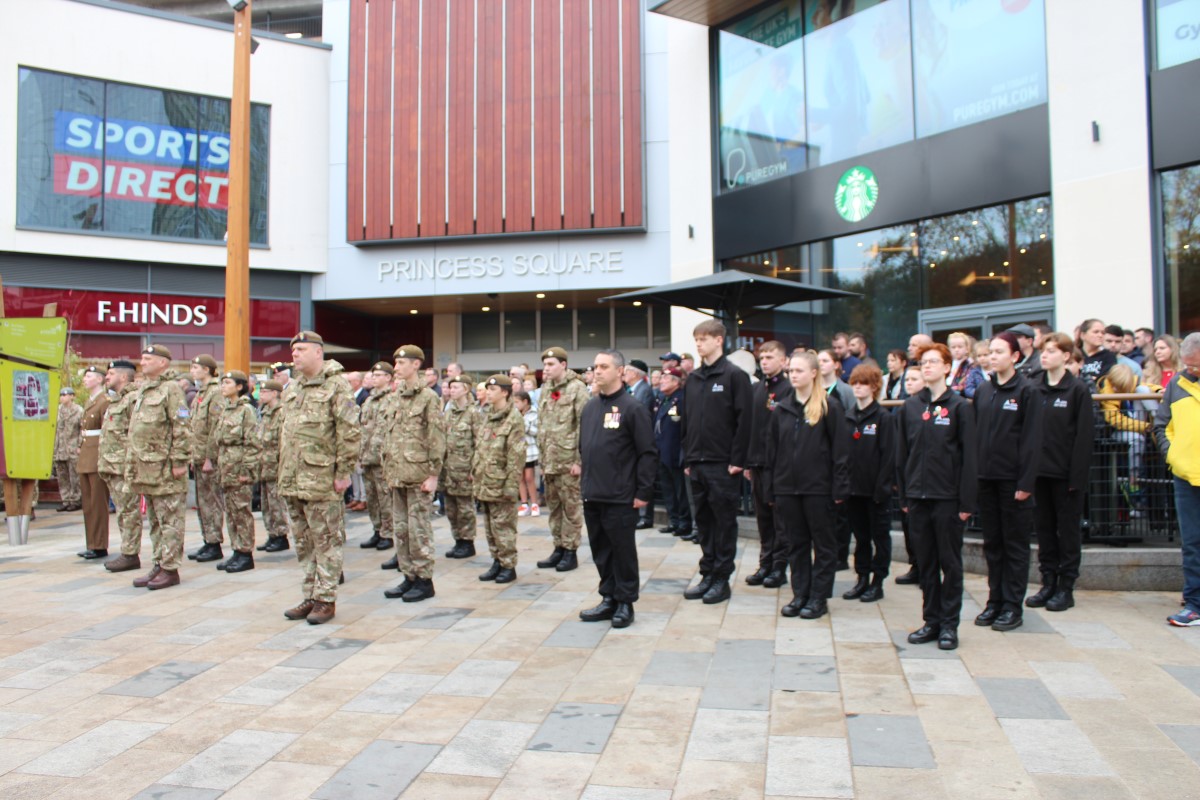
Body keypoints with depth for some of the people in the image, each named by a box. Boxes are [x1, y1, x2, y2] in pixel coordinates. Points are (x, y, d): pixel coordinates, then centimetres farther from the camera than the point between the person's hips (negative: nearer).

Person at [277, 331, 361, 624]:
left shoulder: (336, 386, -8)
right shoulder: (291, 389, 15)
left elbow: (350, 433, -13)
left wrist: (343, 472, -15)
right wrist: (284, 472, 16)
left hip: (321, 480, -8)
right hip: (292, 481, 8)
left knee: (326, 541, 1)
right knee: (304, 542, 14)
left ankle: (325, 599, 10)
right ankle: (310, 597, 24)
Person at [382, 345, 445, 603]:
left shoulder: (428, 397, -8)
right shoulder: (394, 397, 13)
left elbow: (437, 438, -10)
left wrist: (433, 475, -13)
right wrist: (387, 469, 15)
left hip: (417, 473, -7)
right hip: (397, 473, 7)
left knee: (418, 528, -2)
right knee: (400, 527, 12)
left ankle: (424, 580, 8)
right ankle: (409, 576, 22)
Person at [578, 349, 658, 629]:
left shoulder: (632, 407, -9)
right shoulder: (590, 407, 12)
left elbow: (648, 453, -10)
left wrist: (643, 492, -12)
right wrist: (585, 482, 15)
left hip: (620, 498, -6)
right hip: (591, 496, 6)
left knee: (623, 550, 4)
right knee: (600, 550, 13)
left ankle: (625, 602, 17)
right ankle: (608, 598, 25)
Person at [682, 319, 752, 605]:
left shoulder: (735, 376, -7)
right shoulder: (692, 379, 13)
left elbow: (744, 420, -11)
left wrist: (738, 460, -14)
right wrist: (688, 458, 10)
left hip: (723, 464, -6)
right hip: (697, 464, 6)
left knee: (724, 521, 2)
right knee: (703, 520, 11)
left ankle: (722, 578, 11)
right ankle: (707, 574, 21)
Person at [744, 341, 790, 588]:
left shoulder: (789, 390, -8)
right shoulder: (756, 389, 12)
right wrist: (748, 461, 10)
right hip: (758, 463, 6)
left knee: (780, 518, 3)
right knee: (763, 517, 12)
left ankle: (780, 567, 11)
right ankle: (765, 564, 20)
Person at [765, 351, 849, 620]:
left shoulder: (829, 407, -5)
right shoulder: (781, 409, 9)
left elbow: (839, 450, -7)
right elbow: (771, 449, 10)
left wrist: (840, 487, -11)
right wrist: (771, 486, 6)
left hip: (818, 487, -4)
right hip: (787, 487, 5)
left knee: (824, 544, 6)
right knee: (796, 543, 11)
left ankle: (819, 597, 14)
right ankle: (800, 594, 20)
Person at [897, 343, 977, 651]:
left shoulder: (960, 407, -3)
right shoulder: (910, 407, 8)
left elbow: (968, 456, -6)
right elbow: (902, 454, 10)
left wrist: (967, 501, -9)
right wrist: (904, 495, 7)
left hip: (948, 497, -4)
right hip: (918, 497, 4)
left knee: (950, 562, 5)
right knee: (925, 562, 10)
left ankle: (949, 624, 14)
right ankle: (931, 621, 19)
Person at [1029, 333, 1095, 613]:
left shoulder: (1077, 390, -6)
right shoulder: (1035, 389, 8)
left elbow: (1085, 435, -10)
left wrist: (1077, 475, -15)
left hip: (1065, 473, -5)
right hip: (1040, 471, 5)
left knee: (1068, 529, 5)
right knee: (1044, 527, 10)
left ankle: (1066, 587, 12)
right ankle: (1048, 582, 19)